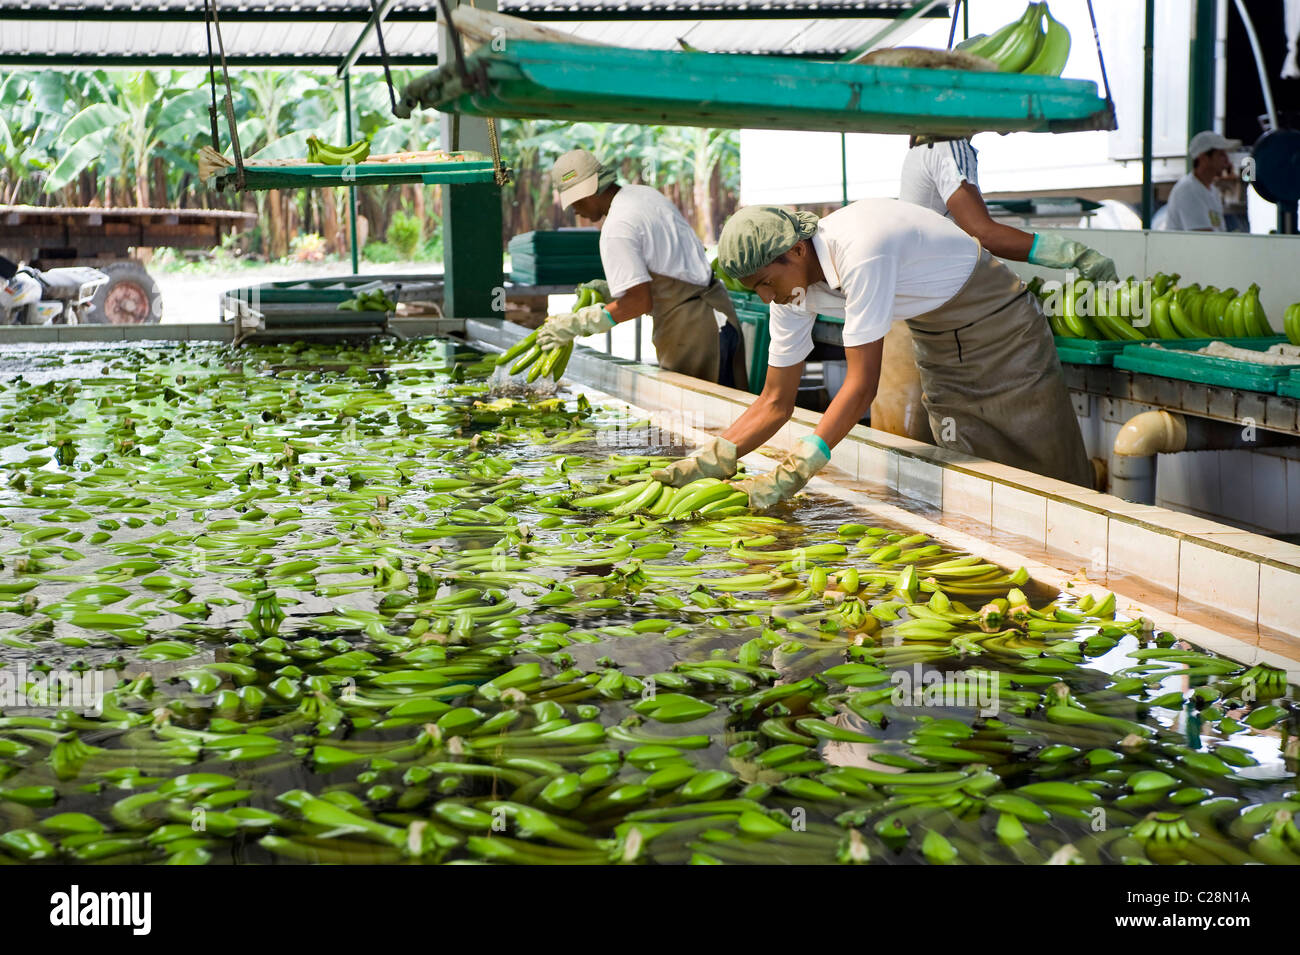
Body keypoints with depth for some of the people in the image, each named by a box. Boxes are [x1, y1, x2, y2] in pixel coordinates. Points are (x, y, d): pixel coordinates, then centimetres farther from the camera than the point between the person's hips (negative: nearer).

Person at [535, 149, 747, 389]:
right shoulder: (646, 194, 12)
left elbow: (640, 301, -18)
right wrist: (606, 289, 19)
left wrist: (578, 324, -13)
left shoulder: (617, 229, -17)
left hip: (691, 329, -10)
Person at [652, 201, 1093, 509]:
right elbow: (776, 403, -5)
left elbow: (863, 384, -37)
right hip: (938, 345, 7)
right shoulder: (793, 292, -11)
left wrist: (792, 474, -38)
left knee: (1052, 477, -2)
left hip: (1001, 328, -7)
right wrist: (708, 461, -18)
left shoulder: (860, 251, -37)